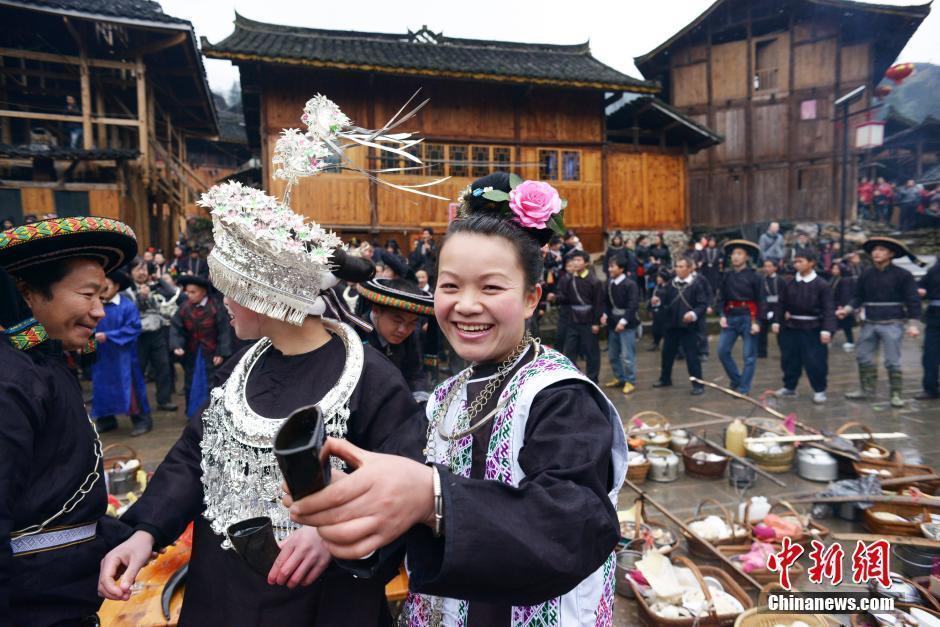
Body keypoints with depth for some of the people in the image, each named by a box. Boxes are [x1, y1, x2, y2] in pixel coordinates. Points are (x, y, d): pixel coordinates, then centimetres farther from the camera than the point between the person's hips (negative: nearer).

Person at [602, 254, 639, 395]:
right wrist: (605, 314, -2)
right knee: (612, 354, 15)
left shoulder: (630, 284, -14)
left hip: (627, 324, -7)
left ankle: (630, 381, 9)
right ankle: (619, 378, 30)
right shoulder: (609, 283, 6)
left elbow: (633, 305, -19)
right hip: (613, 322, 8)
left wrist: (623, 321, -23)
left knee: (627, 355, -5)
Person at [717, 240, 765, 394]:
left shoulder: (753, 276, -6)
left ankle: (743, 389, 11)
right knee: (723, 351, 2)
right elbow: (721, 297, 8)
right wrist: (722, 315, -5)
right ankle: (736, 380, 21)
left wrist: (757, 322, -10)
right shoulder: (727, 275, 5)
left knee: (749, 356, 2)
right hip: (730, 317, 4)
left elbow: (760, 301, -5)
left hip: (748, 317, -4)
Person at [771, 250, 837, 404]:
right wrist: (776, 321, 4)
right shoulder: (789, 283, 3)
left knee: (815, 361, 0)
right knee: (789, 359, 12)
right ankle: (789, 387, 27)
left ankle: (819, 390, 16)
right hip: (790, 327, 4)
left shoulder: (821, 285, -9)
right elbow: (781, 303, 10)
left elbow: (828, 309, -11)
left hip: (812, 329, -4)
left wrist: (827, 329, -18)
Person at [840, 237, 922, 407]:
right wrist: (846, 310, -7)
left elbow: (912, 301, -5)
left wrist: (912, 324, -11)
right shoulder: (866, 275, 6)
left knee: (892, 361, -2)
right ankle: (867, 389, 21)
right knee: (863, 357, 8)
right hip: (870, 323, 5)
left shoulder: (902, 275, -5)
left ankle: (896, 394, 9)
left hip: (892, 324, -4)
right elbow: (858, 298, 10)